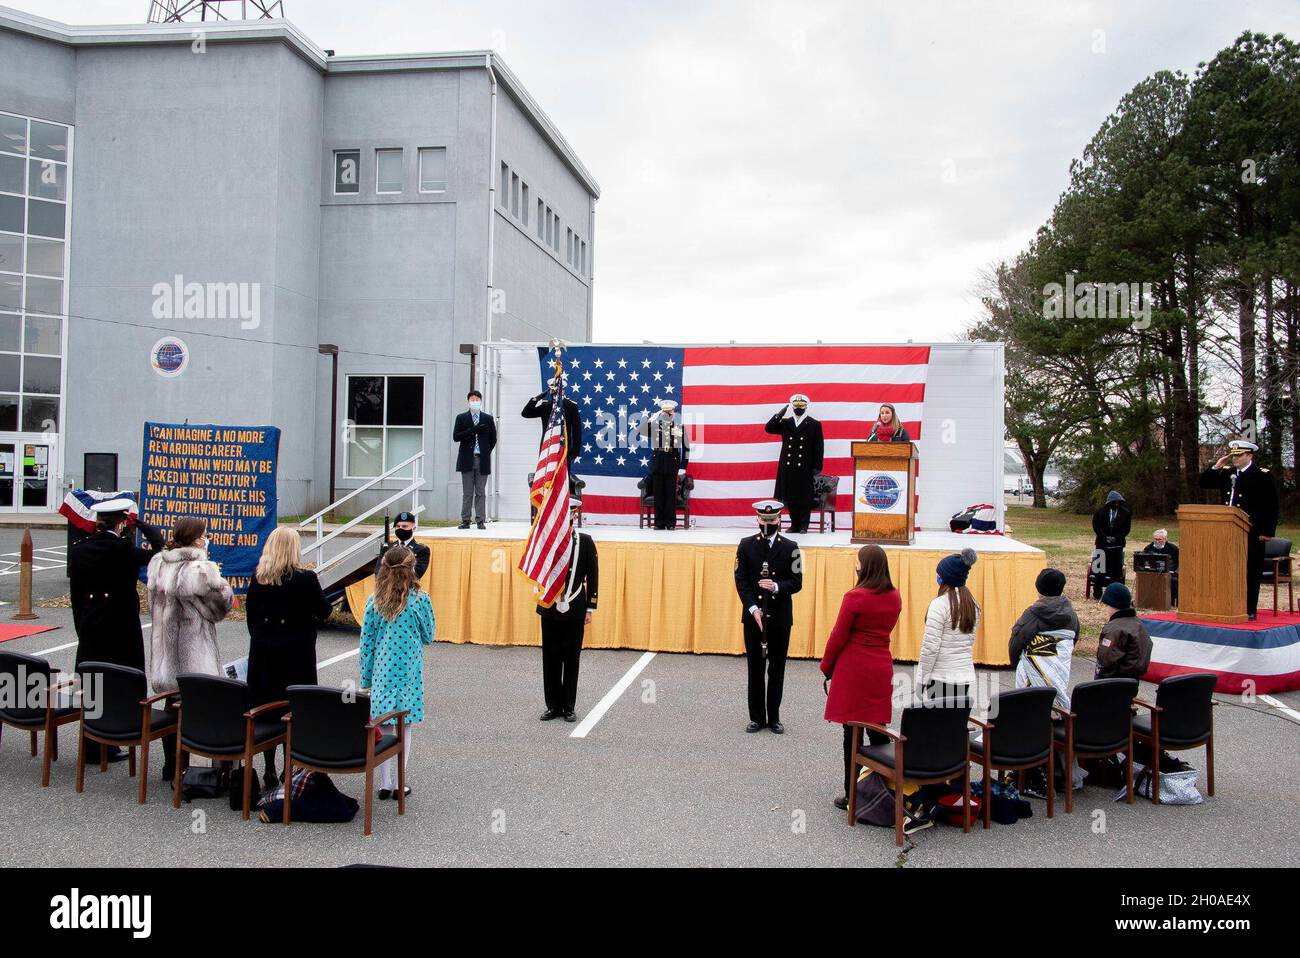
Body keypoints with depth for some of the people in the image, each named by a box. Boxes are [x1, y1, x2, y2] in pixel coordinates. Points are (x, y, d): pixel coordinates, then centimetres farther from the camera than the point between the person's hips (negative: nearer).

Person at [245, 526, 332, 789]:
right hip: (296, 651, -4)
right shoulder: (305, 578, -12)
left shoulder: (258, 578, -1)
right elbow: (324, 611, -4)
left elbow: (251, 613, 6)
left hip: (263, 650, 4)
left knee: (266, 708, 9)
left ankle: (270, 770, 15)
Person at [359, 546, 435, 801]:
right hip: (408, 672, -3)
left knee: (382, 727, 10)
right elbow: (428, 637, 1)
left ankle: (384, 784, 15)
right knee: (403, 727, 7)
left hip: (381, 671, 3)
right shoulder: (419, 600, -10)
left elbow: (366, 641, 2)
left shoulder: (374, 600, -1)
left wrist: (365, 679, 10)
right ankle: (398, 784, 11)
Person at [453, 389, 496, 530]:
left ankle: (481, 520, 4)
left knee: (481, 492, 1)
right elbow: (455, 437, -3)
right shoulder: (461, 418, 7)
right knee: (467, 493, 3)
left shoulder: (488, 419, 8)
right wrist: (473, 430, -13)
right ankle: (465, 520, 6)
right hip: (467, 460, 0)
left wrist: (486, 453, 6)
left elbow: (493, 439, 12)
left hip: (482, 460, 0)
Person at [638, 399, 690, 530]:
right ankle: (659, 522, 10)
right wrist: (650, 417, -17)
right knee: (658, 494, 3)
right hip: (657, 461, 1)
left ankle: (671, 522, 9)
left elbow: (686, 447, 7)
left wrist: (683, 466, 1)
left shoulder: (680, 426, 3)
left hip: (672, 462, -1)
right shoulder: (654, 425, 3)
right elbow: (639, 431, -12)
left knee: (671, 494, 1)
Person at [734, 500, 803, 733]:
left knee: (777, 669, 7)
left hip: (781, 617, 0)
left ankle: (774, 717, 17)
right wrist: (753, 608, -14)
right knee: (755, 668, 7)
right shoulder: (746, 545, 1)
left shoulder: (790, 547, 0)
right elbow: (741, 581, -3)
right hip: (753, 615, 0)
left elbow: (796, 582, -1)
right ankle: (757, 717, 16)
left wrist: (776, 587, -21)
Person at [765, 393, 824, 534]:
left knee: (805, 497, 2)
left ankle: (803, 525, 12)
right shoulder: (784, 423, 11)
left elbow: (819, 447, 0)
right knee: (790, 497, 7)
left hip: (805, 468, -3)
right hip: (788, 467, 3)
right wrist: (779, 414, -12)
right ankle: (794, 524, 17)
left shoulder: (814, 425, 3)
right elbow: (768, 429, 0)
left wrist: (817, 467, -6)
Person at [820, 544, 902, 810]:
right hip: (882, 670, 6)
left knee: (852, 733, 2)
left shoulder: (855, 597, -15)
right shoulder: (894, 597, 4)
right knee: (878, 731, 12)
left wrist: (826, 666, 3)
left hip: (853, 670, -6)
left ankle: (852, 795, 8)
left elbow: (838, 637, -9)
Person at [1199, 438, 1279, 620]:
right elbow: (1203, 483, 14)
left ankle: (1250, 610, 5)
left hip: (1251, 532, -5)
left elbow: (1271, 506, -6)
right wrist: (1216, 467, 0)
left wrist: (1267, 531, -11)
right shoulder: (1226, 472, 11)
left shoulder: (1262, 475, -5)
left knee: (1250, 572, -1)